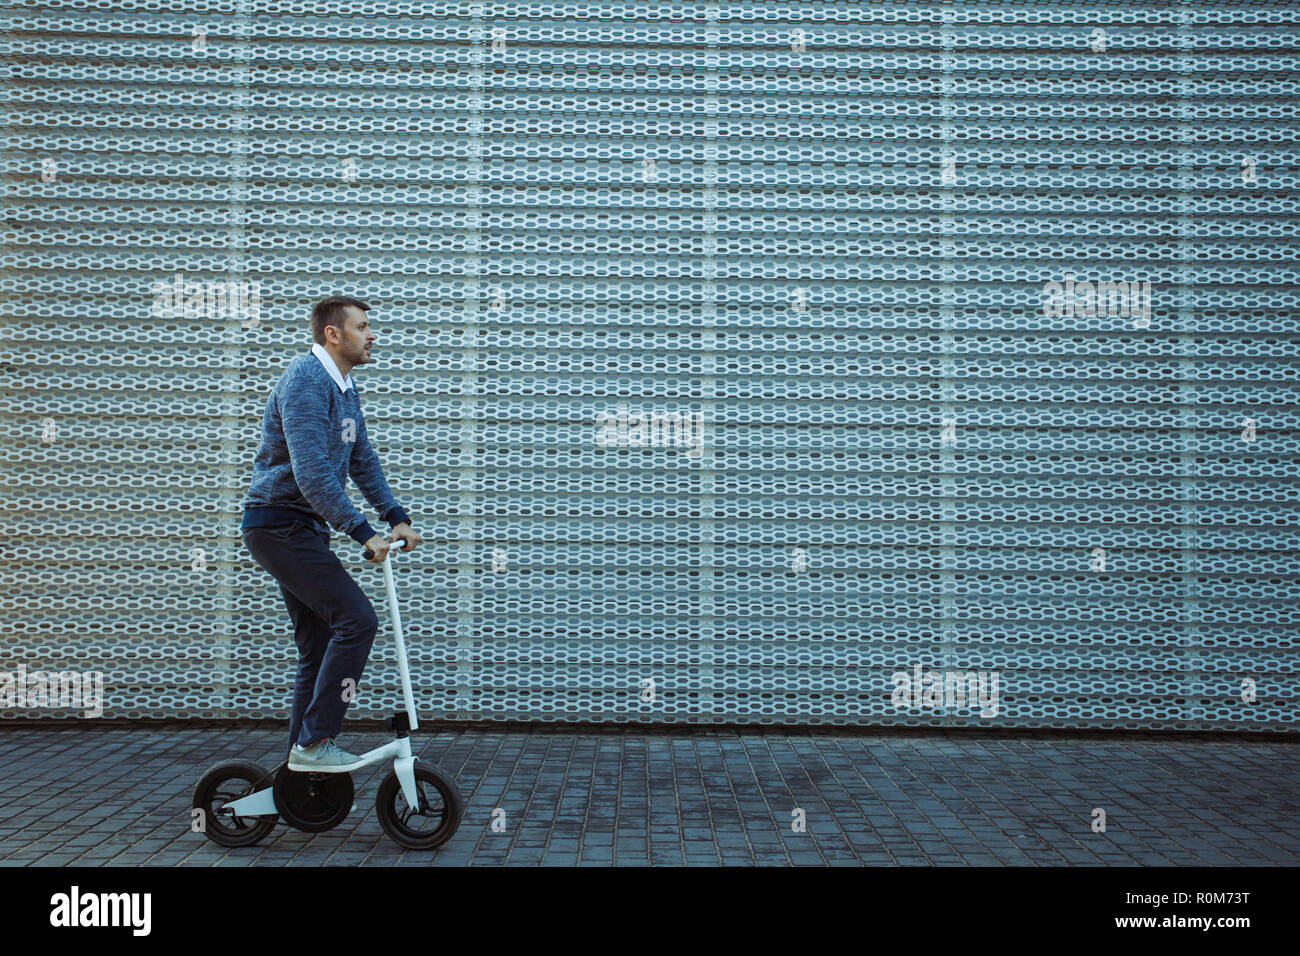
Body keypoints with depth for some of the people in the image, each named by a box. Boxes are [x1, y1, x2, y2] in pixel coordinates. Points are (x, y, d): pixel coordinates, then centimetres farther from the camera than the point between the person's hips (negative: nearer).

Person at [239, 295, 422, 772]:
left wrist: (397, 517, 10)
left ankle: (302, 757, 20)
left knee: (319, 650, 11)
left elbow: (363, 461, 21)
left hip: (303, 529, 10)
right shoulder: (305, 380, -17)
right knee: (356, 619, -17)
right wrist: (364, 532, -25)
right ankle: (314, 743, -10)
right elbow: (312, 474, -26)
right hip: (279, 523, -10)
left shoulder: (345, 388, 15)